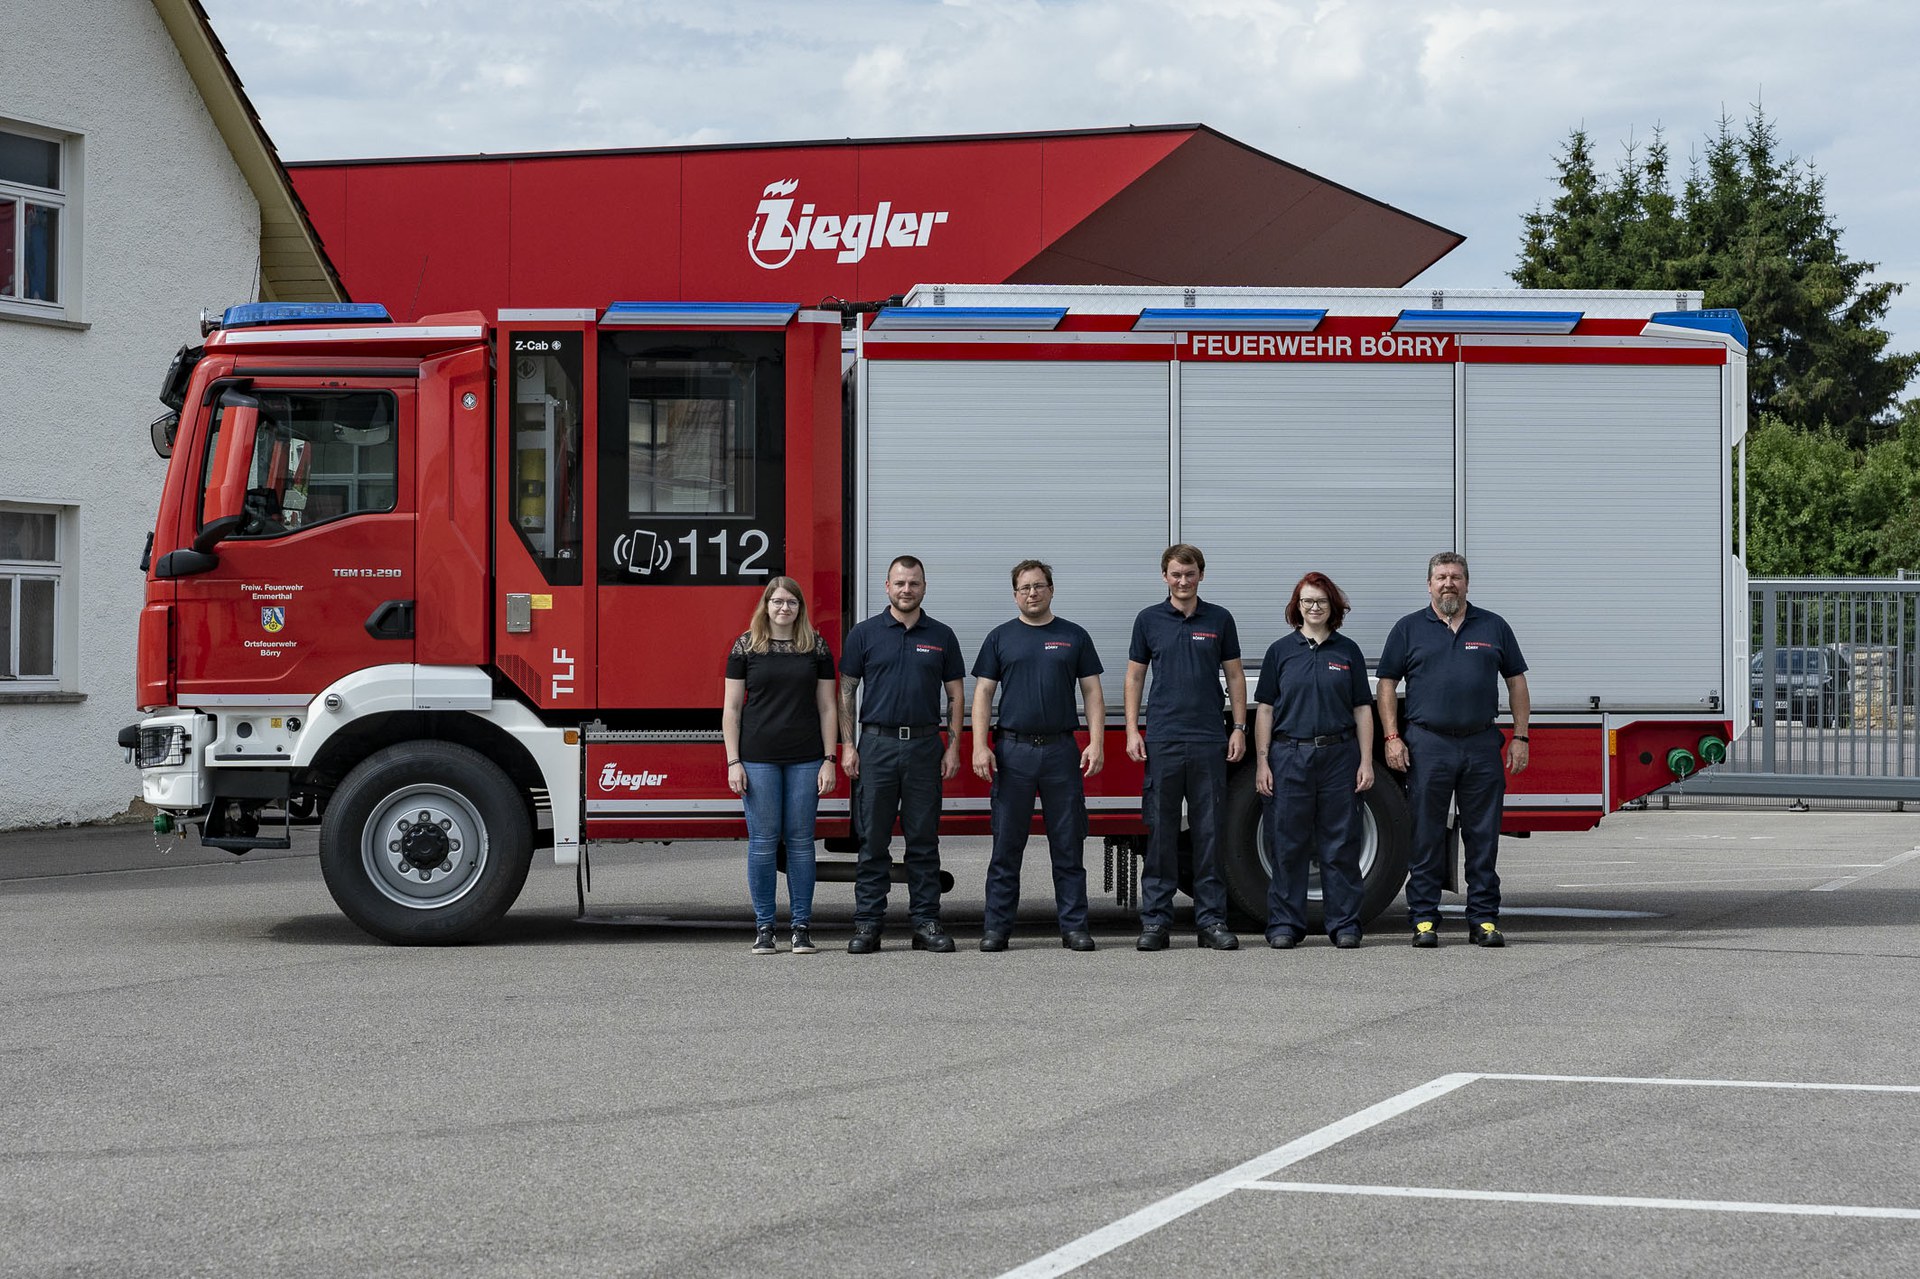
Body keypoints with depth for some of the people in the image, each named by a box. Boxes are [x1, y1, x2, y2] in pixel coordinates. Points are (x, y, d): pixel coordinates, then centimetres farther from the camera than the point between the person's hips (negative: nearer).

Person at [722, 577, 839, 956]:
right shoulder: (746, 647, 2)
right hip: (758, 759, -1)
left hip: (805, 760, 1)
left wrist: (829, 761, 0)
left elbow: (827, 707, 6)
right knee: (763, 842, 0)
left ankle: (802, 927, 9)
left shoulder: (816, 647, 6)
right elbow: (731, 708, 2)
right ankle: (763, 928, 7)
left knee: (800, 841, 3)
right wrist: (733, 763, -4)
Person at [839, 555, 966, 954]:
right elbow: (846, 693, 5)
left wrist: (953, 748, 2)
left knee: (924, 841, 3)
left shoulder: (941, 636, 8)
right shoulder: (864, 634, 4)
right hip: (877, 745, -1)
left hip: (924, 746, 1)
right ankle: (867, 925, 4)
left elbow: (955, 695, 10)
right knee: (873, 841, 1)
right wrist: (848, 746, -3)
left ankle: (926, 923, 8)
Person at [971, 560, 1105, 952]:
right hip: (1012, 750, 0)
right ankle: (996, 927, 5)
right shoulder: (1000, 638, 7)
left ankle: (1073, 926, 7)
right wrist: (980, 747, -7)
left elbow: (1092, 692, 6)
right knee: (1006, 845, 1)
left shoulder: (1074, 637, 8)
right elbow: (983, 693, 4)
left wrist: (1096, 742, -6)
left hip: (1061, 751, 0)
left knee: (1068, 845, 2)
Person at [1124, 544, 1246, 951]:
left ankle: (1212, 920, 7)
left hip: (1209, 740, 0)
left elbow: (1234, 676, 10)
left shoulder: (1219, 620, 7)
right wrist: (1132, 731, -1)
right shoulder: (1149, 620, 6)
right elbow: (1135, 677, 8)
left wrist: (1239, 728, 1)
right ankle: (1155, 921, 5)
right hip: (1162, 741, 0)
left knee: (1209, 832, 2)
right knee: (1160, 831, 0)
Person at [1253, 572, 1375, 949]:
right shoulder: (1281, 651, 6)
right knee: (1288, 844, 1)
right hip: (1290, 757, 0)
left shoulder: (1348, 651, 8)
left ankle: (1344, 924, 8)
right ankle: (1284, 925, 7)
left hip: (1339, 757, 1)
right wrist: (1262, 763, -3)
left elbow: (1362, 709, 7)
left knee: (1341, 846, 2)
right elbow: (1265, 709, 4)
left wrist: (1366, 762, 0)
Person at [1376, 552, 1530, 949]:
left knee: (1483, 837, 3)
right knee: (1426, 837, 0)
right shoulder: (1409, 629, 7)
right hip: (1428, 745, -1)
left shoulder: (1493, 627, 11)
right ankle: (1424, 919, 5)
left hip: (1482, 744, 1)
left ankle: (1484, 919, 8)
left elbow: (1516, 682, 13)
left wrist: (1520, 738, 5)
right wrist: (1392, 738, -3)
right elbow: (1387, 684, 7)